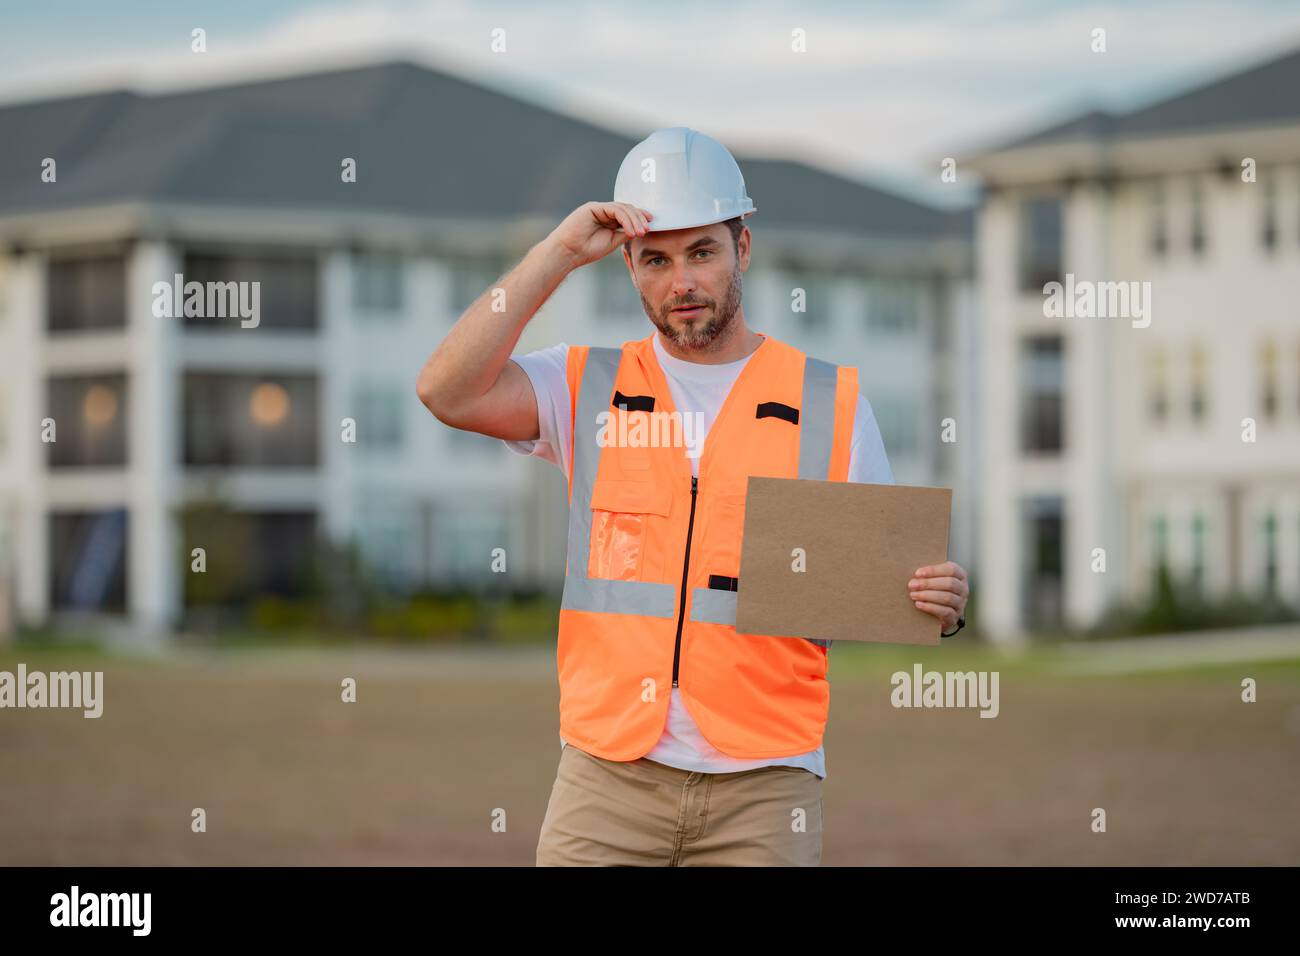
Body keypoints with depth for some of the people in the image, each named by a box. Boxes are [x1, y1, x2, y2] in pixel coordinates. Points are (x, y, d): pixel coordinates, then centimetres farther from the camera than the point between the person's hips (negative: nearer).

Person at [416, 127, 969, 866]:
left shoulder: (830, 403, 7)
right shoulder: (588, 385, 9)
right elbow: (448, 392, -9)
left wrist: (939, 605, -13)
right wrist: (559, 254, -7)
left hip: (764, 786, 0)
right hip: (610, 777, 0)